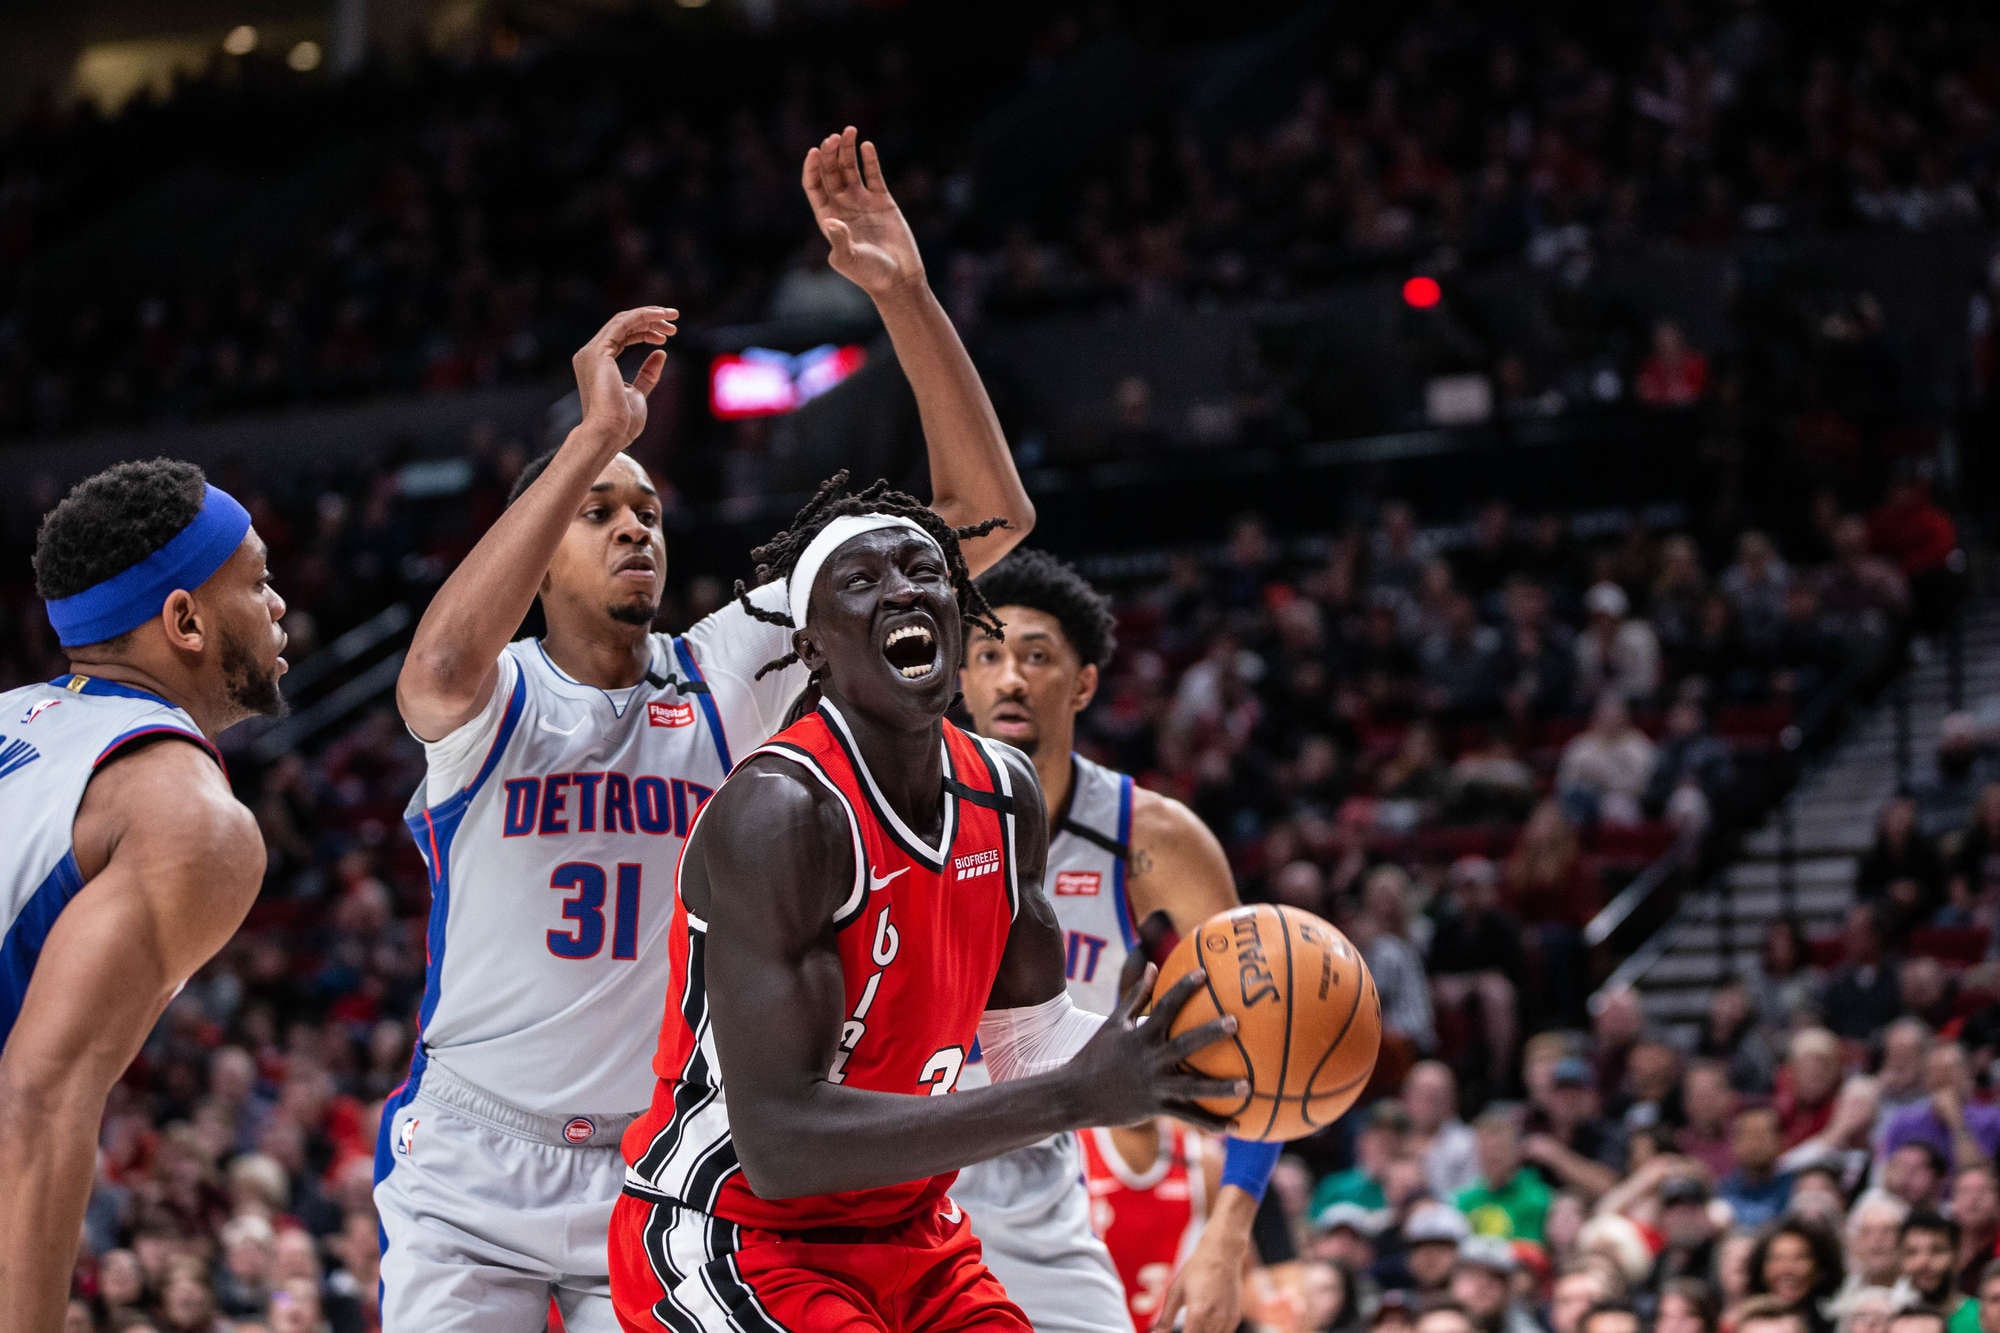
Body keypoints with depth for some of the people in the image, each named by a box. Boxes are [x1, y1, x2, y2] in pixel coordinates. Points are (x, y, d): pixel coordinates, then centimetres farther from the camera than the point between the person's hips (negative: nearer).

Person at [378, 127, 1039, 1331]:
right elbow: (445, 667, -36)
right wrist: (597, 435, -35)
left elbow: (988, 517, -7)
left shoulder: (732, 675, 0)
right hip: (475, 1172, -2)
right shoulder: (494, 700, -7)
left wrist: (906, 296, -19)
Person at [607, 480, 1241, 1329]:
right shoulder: (782, 811, -24)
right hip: (735, 1245, -8)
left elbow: (1029, 1037, 12)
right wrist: (1077, 1096, -33)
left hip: (912, 1240, 8)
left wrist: (1155, 1068, -10)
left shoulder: (1005, 794, 1)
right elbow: (780, 1143, -30)